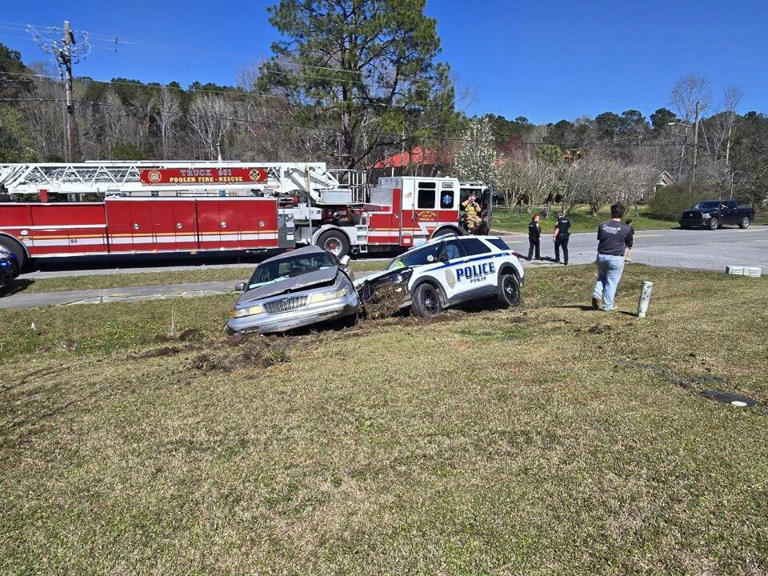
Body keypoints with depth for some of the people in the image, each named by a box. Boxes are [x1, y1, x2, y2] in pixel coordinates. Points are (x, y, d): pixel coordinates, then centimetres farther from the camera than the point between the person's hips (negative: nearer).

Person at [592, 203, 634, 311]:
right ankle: (608, 305, 11)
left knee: (601, 277, 25)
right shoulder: (627, 228, -5)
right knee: (612, 282, 6)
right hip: (616, 258, -3)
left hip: (601, 256, 3)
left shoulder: (602, 225, 2)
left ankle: (596, 294, 4)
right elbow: (629, 246, 4)